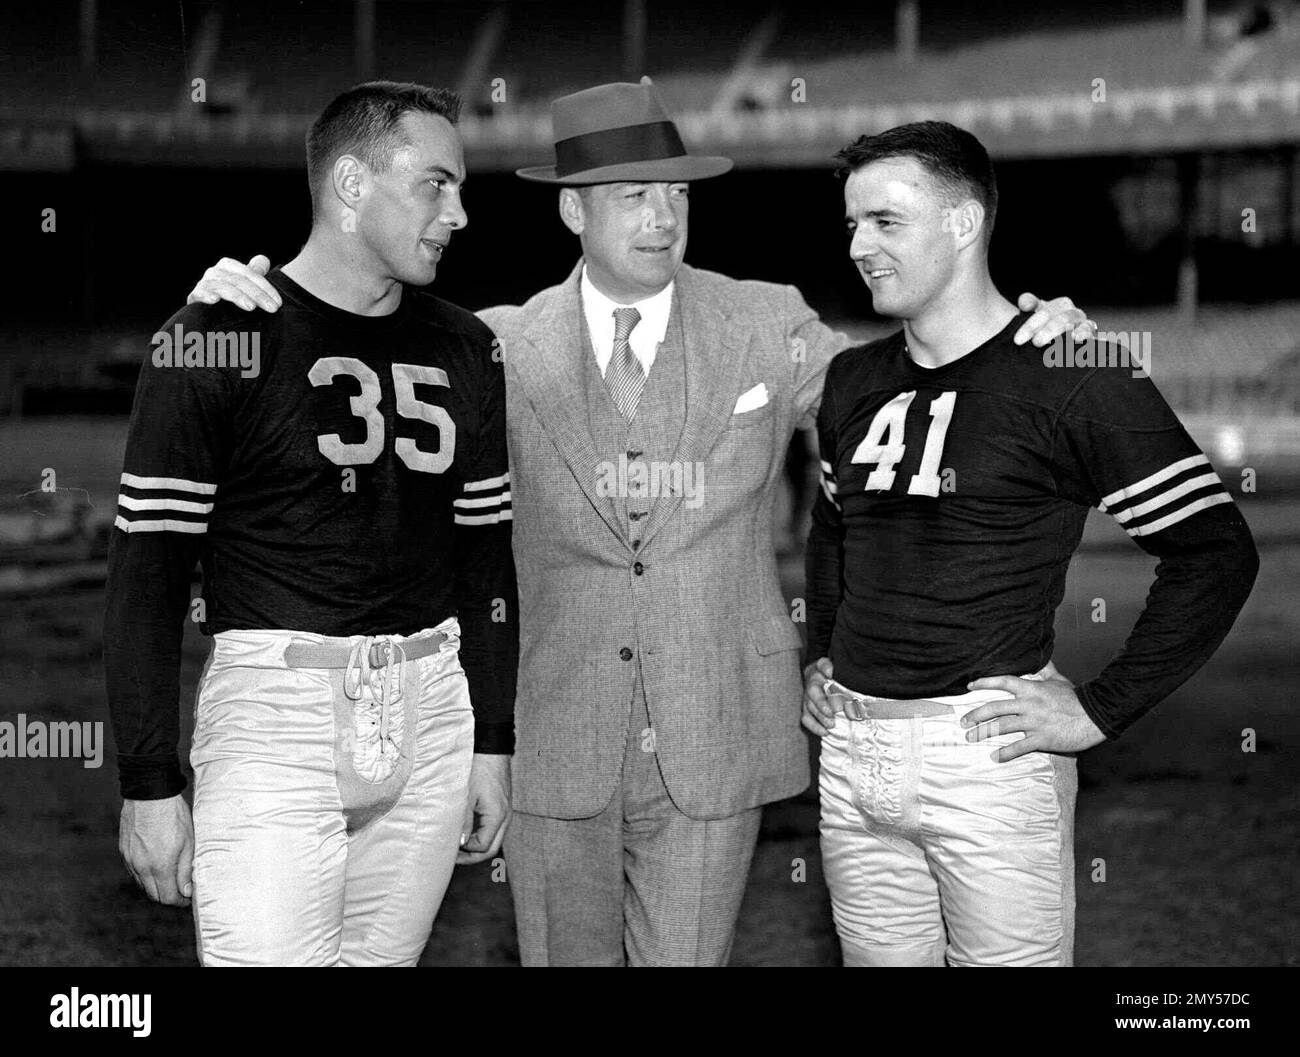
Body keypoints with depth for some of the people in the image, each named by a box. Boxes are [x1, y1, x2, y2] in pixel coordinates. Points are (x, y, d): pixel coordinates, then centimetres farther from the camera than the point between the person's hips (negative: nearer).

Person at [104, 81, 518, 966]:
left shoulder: (464, 349, 11)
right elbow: (148, 572, -5)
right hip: (273, 710, -4)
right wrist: (149, 787, -8)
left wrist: (493, 744, 13)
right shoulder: (217, 339, -5)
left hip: (430, 718, 5)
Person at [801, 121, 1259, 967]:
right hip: (850, 753, 6)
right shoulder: (855, 381, 10)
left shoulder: (1068, 374, -10)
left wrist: (1100, 711, -12)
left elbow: (1218, 553, -10)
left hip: (986, 751, -6)